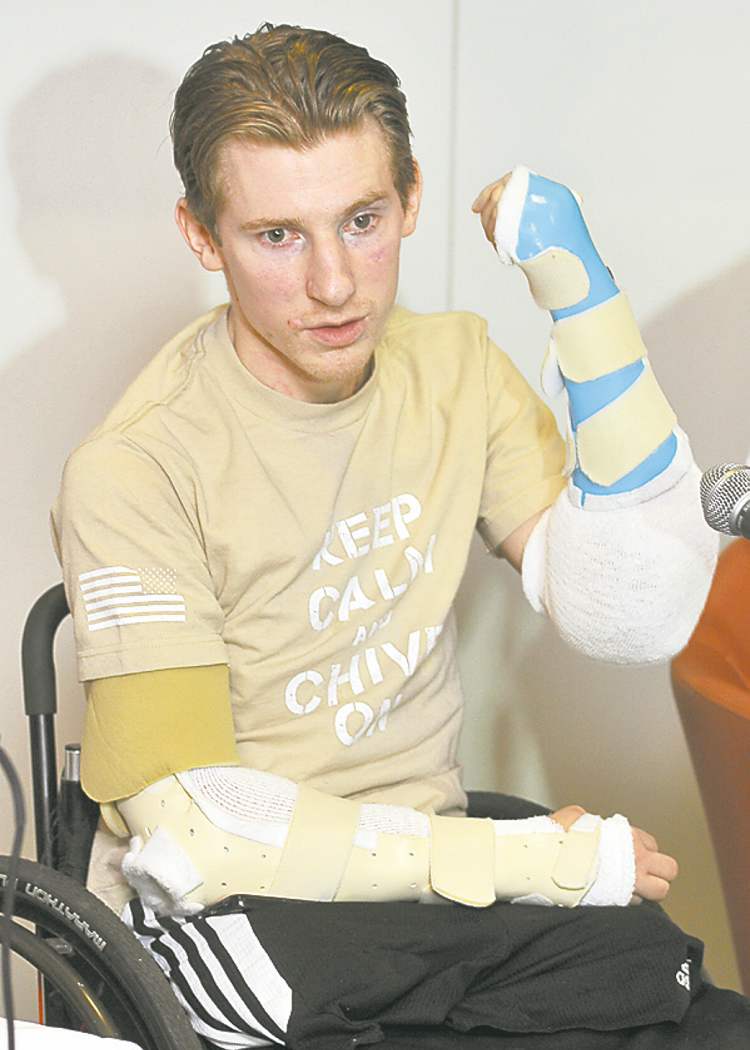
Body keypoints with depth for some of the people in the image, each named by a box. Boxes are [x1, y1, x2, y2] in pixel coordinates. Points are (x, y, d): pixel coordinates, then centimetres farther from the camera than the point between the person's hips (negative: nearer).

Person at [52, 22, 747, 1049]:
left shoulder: (456, 368, 3)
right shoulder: (135, 472, -15)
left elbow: (636, 618, -6)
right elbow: (191, 828, -17)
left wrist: (581, 292, -11)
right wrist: (520, 859, -18)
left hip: (426, 848, 5)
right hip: (227, 906, -5)